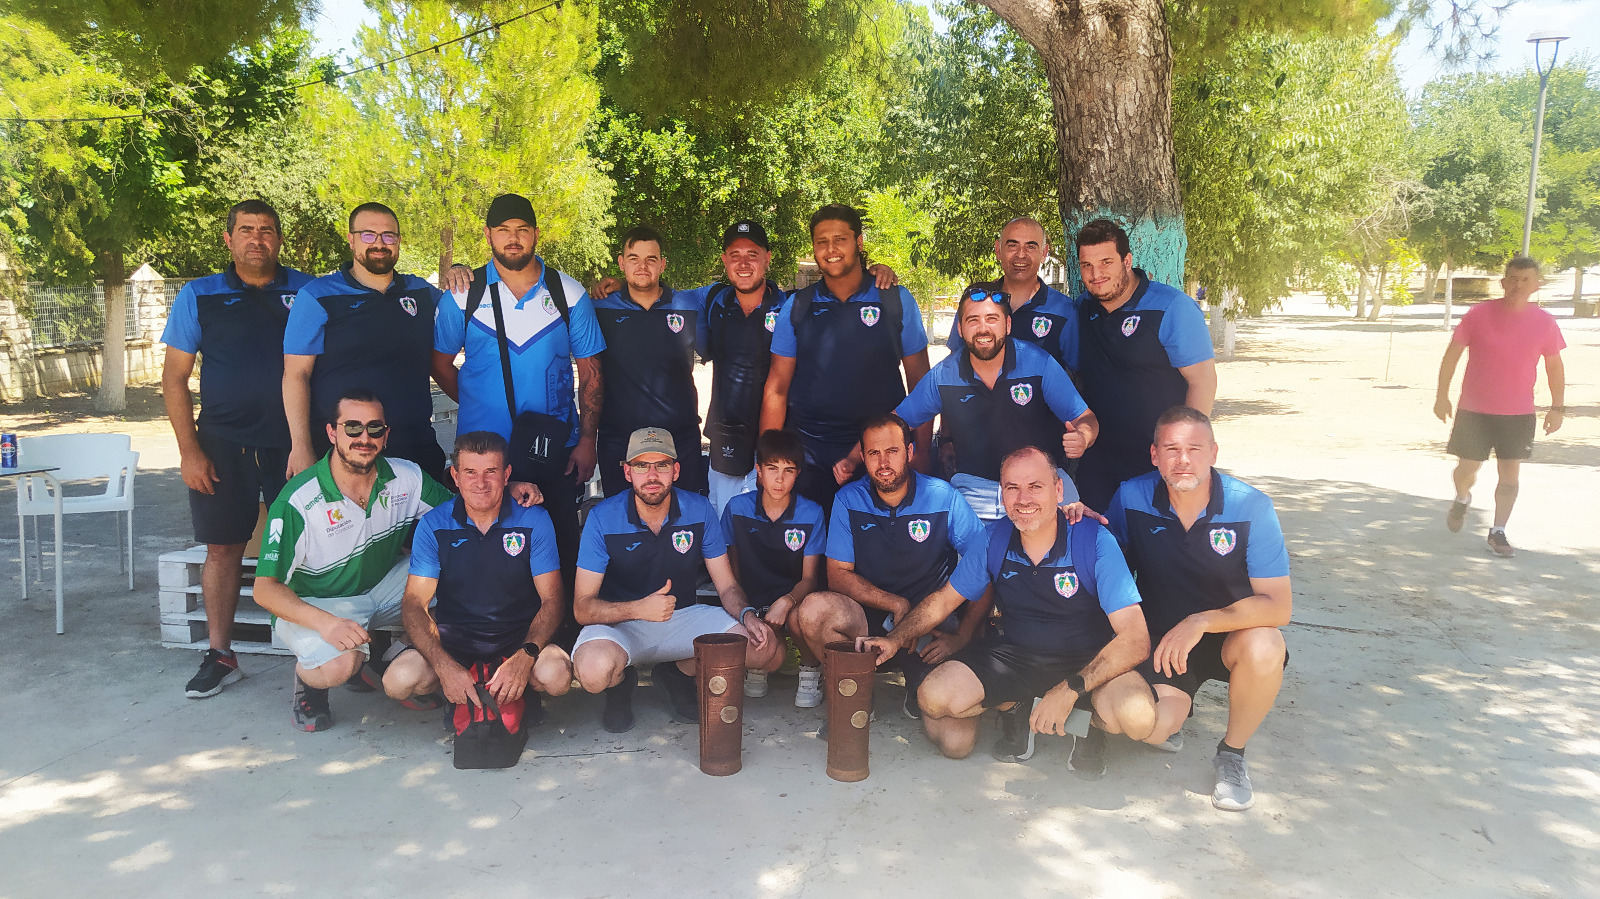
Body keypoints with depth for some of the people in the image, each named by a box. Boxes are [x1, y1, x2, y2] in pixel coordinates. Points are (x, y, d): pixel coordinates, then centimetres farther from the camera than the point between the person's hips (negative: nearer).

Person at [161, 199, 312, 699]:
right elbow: (174, 377, 5)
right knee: (223, 548, 5)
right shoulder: (200, 296, 5)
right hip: (223, 445, 1)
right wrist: (188, 450, -4)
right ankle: (219, 656, 17)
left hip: (294, 441, 0)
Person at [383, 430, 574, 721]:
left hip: (520, 634, -1)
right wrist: (445, 667, -27)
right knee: (398, 681, -25)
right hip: (453, 636, 1)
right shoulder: (433, 525, -5)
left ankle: (520, 689, 6)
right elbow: (414, 603, -9)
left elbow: (551, 600, -8)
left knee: (557, 675, -31)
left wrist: (524, 658, -28)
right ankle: (459, 699, 8)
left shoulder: (534, 520, -7)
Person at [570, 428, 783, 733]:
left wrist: (747, 614, -25)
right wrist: (639, 609, -33)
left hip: (685, 616, 3)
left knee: (770, 651, -16)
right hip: (620, 623, -3)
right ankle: (622, 681, 3)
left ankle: (678, 673, 9)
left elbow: (727, 586, -2)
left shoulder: (699, 510, -6)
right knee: (594, 671, -38)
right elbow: (583, 607, -15)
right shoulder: (603, 518, -14)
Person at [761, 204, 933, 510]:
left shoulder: (898, 302, 2)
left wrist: (921, 458, -3)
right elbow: (776, 390, 7)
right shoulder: (796, 307, 6)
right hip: (809, 459, 1)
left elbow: (920, 385, 4)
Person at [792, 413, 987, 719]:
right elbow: (838, 575, -4)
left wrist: (961, 637, -21)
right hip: (868, 618, 2)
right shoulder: (848, 500, -2)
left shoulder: (944, 498, -8)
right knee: (814, 610, -31)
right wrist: (896, 604, -18)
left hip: (933, 621, -1)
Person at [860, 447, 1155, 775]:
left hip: (1091, 660, -3)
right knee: (934, 698, -19)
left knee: (1137, 716, -34)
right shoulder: (994, 539, -6)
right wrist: (895, 640, -10)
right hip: (1013, 654, 3)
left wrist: (1070, 689, -33)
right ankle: (1016, 709, 11)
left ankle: (1090, 720, 4)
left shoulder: (1094, 541, -19)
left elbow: (1135, 638, -23)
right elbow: (945, 598, 7)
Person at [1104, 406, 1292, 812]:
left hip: (1231, 631, 0)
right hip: (1162, 638, 1)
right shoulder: (1131, 498, -12)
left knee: (1263, 649, -36)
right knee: (1149, 727, -26)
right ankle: (1175, 705, 17)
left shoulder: (1251, 507, -17)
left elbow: (1278, 607, -21)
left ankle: (1231, 754, -6)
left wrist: (1201, 621, -32)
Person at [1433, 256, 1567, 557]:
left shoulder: (1545, 323, -2)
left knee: (1510, 471, 0)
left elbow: (1554, 366, 7)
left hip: (1519, 413, 1)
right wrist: (1442, 395, -6)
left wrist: (1557, 407, 5)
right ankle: (1462, 500, 38)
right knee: (1468, 466, 5)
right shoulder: (1479, 315, -8)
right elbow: (1452, 353, -3)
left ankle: (1498, 531, 10)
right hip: (1474, 410, -1)